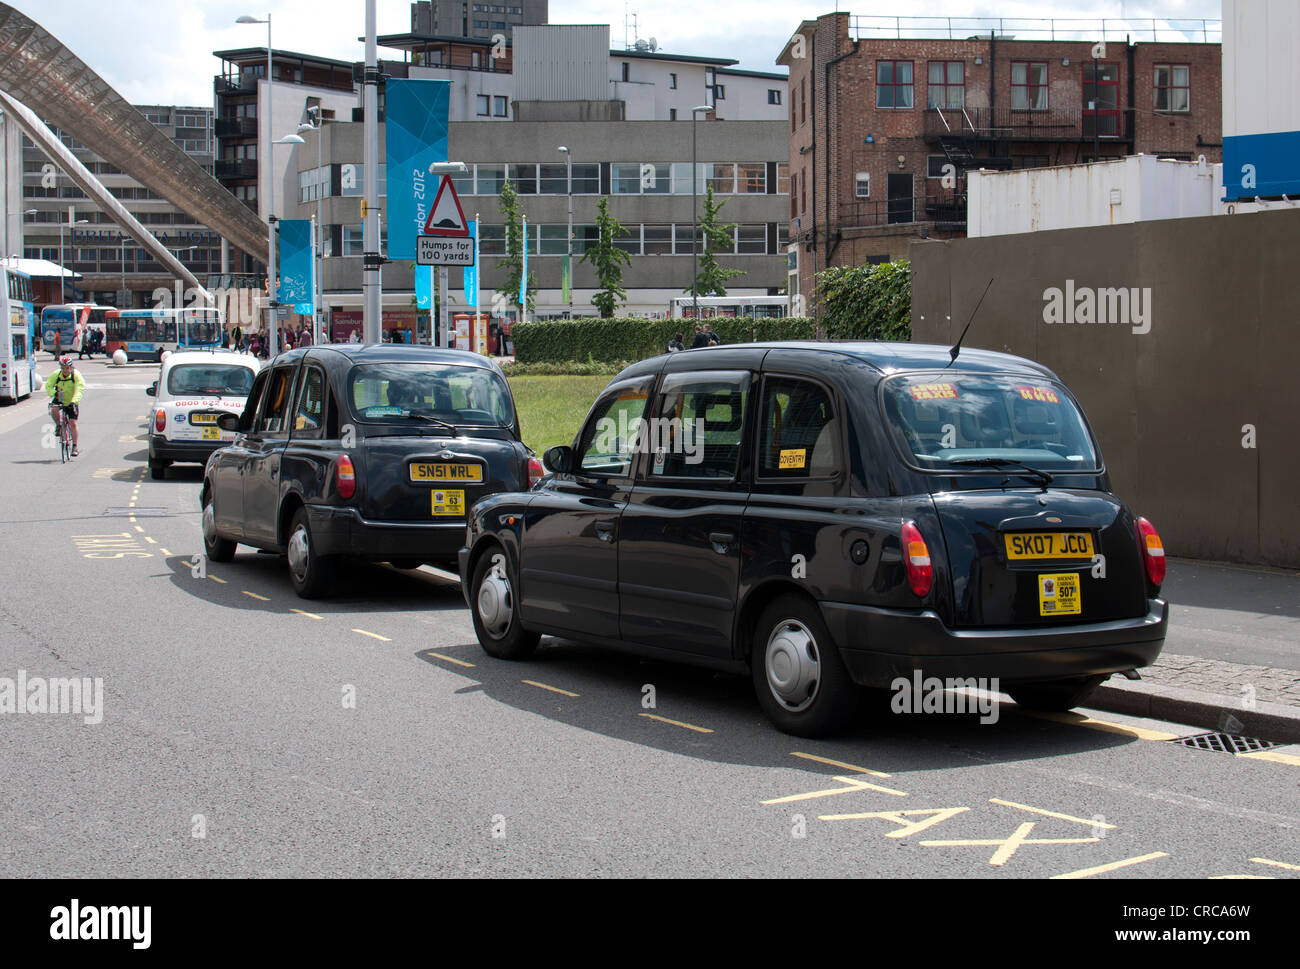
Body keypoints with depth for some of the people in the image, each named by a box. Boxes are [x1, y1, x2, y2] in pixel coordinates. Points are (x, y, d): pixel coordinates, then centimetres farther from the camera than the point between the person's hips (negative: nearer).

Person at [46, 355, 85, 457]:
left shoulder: (76, 375, -19)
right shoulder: (55, 375, -13)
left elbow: (79, 389, -29)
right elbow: (48, 386, -13)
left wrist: (74, 401, -44)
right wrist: (54, 393, -34)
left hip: (71, 402, -2)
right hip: (59, 399, 2)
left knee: (73, 423, -9)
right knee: (53, 410, -29)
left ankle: (75, 447, 1)